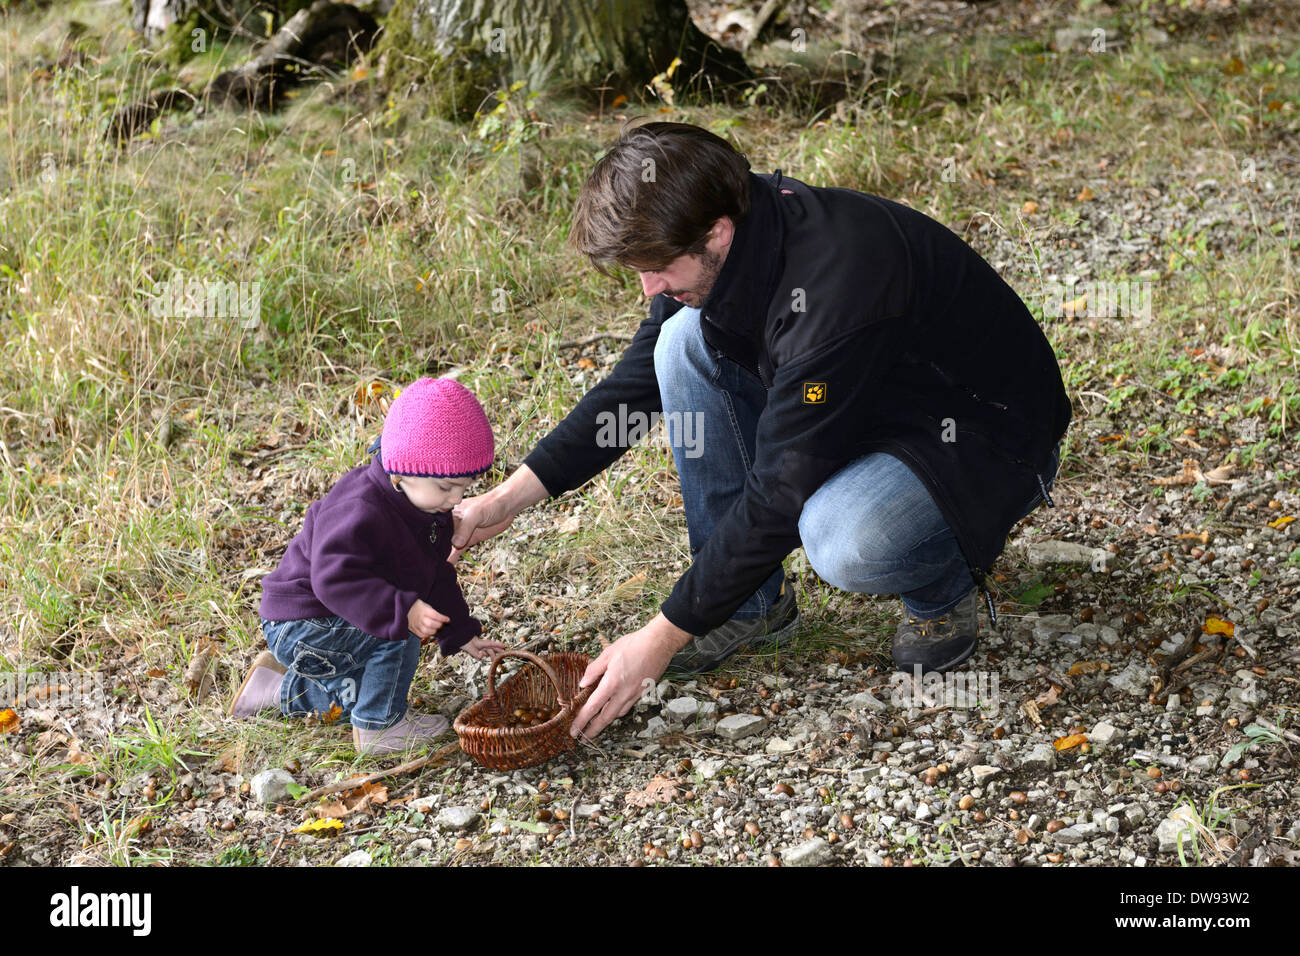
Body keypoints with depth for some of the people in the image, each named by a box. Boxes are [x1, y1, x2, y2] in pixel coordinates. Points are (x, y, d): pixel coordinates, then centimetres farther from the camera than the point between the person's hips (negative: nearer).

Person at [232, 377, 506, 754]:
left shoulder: (429, 512, 0)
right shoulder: (360, 512, -32)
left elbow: (437, 578, 13)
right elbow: (335, 578, -41)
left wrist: (462, 633, 10)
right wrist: (402, 610, -47)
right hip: (301, 628, -10)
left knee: (363, 698, 21)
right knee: (398, 636, -26)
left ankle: (282, 687, 31)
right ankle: (378, 728, -11)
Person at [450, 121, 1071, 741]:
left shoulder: (837, 284, -36)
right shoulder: (721, 242, -11)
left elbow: (778, 496, -31)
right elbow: (636, 383, 3)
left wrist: (659, 642, -25)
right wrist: (508, 498, -4)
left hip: (985, 440, -8)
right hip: (864, 409, 8)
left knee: (841, 540, -38)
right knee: (685, 341, -9)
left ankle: (944, 590, 0)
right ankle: (753, 604, 0)